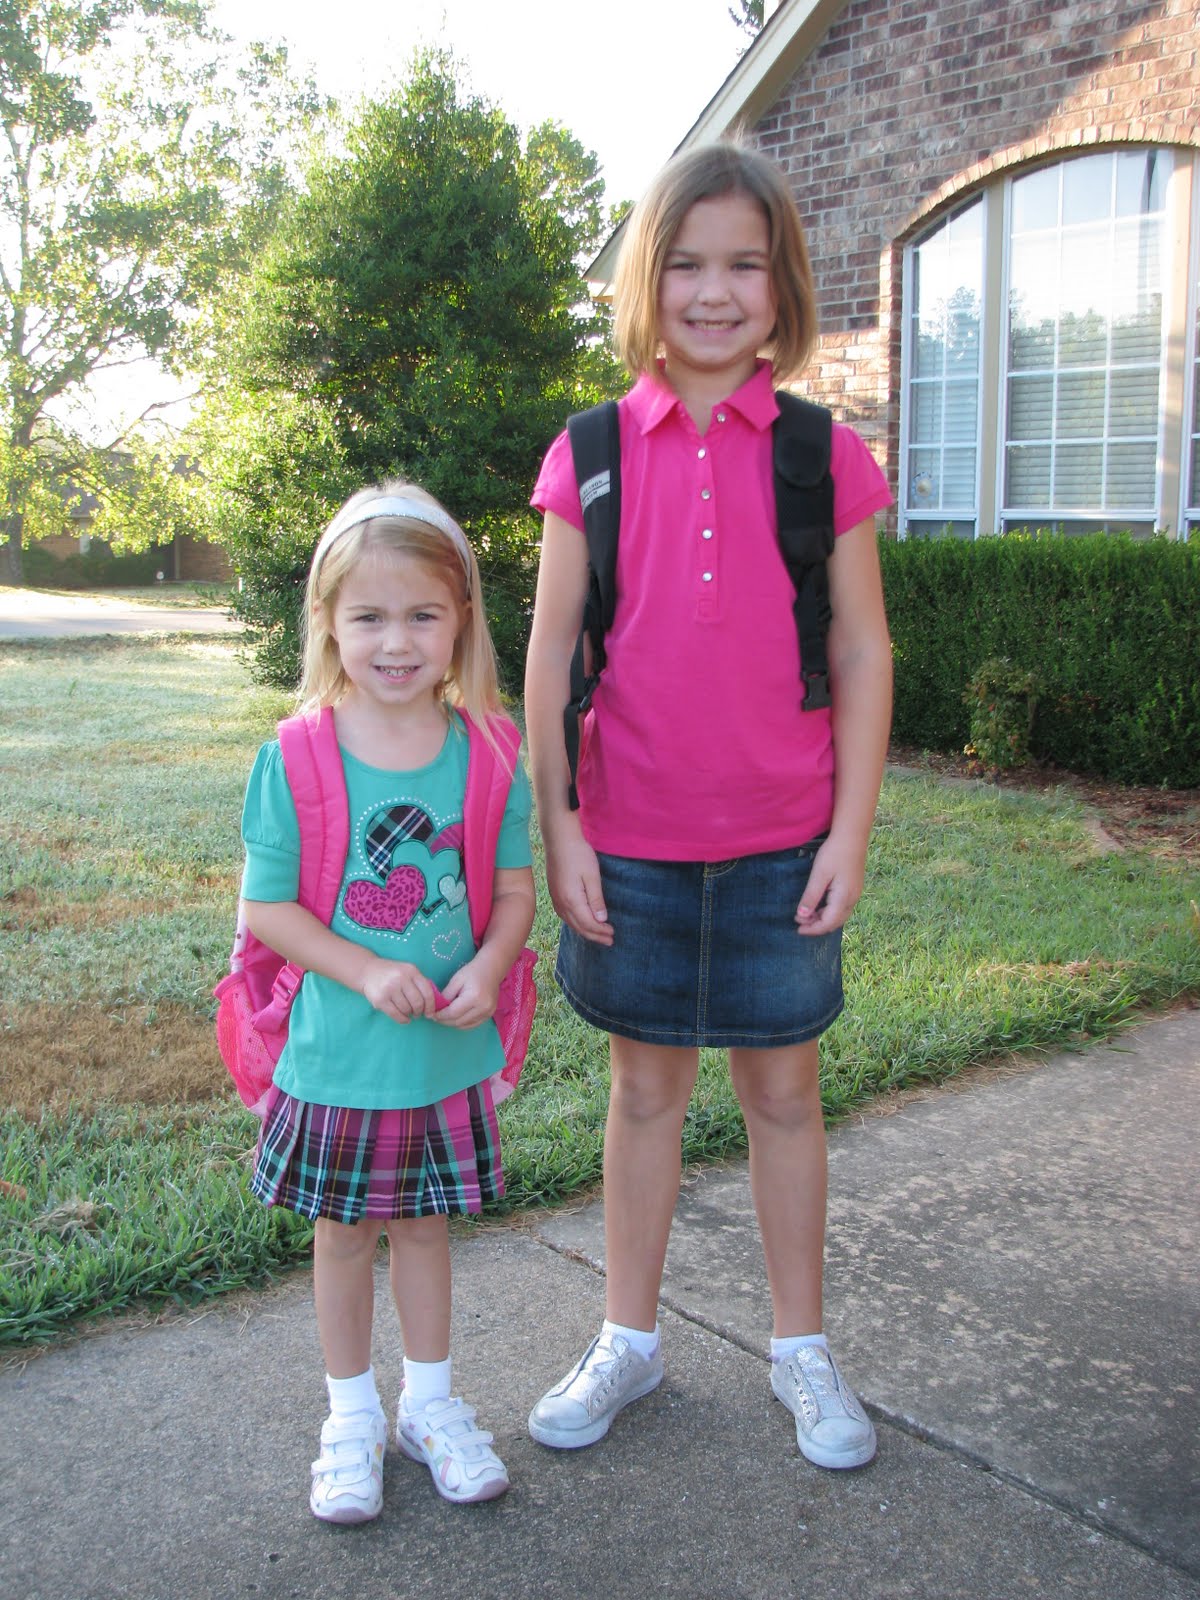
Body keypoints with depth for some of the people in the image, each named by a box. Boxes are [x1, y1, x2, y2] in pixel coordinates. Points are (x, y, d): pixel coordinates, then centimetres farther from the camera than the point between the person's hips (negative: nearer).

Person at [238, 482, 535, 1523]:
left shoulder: (485, 752, -6)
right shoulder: (295, 761, -13)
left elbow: (516, 886, 1)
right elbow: (267, 905, -10)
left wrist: (487, 965, -18)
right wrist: (368, 971, -22)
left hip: (449, 1055, 2)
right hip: (337, 1057, -1)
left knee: (425, 1225, 18)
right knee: (344, 1233, 15)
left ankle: (430, 1402, 39)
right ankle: (352, 1416, 36)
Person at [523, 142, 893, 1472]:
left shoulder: (825, 456, -1)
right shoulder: (592, 454, 0)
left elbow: (862, 650, 1)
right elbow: (550, 649, 1)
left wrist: (852, 828, -4)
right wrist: (555, 824, -4)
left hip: (781, 838, 0)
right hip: (630, 836, 1)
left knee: (782, 1088, 11)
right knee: (644, 1084, 13)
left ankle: (801, 1349, 30)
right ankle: (628, 1338, 31)